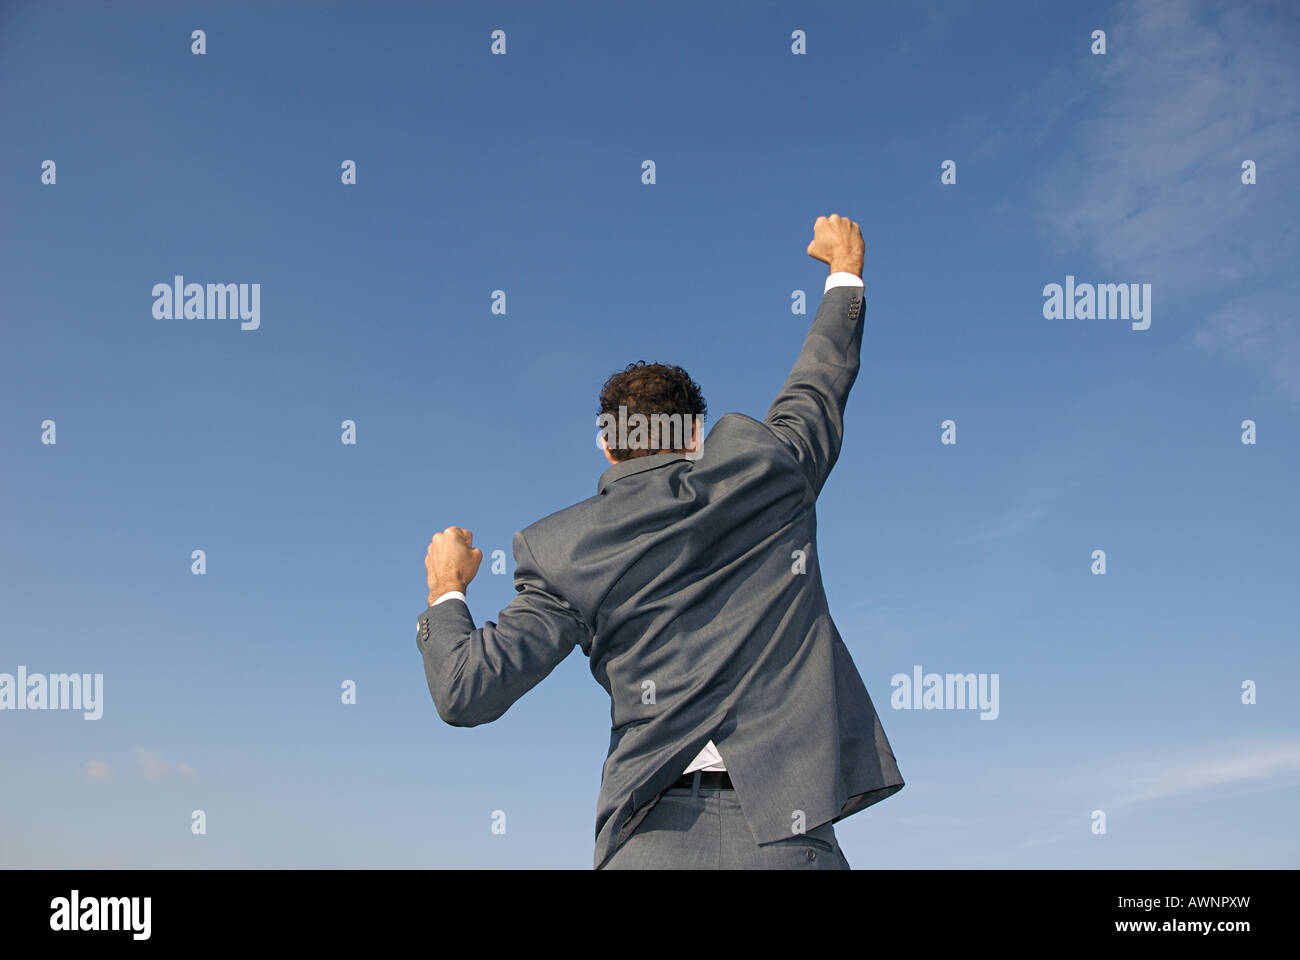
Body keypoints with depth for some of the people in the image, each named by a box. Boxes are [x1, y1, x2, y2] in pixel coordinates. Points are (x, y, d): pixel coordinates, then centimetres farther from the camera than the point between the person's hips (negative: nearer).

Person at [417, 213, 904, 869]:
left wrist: (445, 591, 22)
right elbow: (824, 376, 27)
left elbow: (465, 692, 2)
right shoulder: (764, 470, 8)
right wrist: (846, 268, 46)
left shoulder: (564, 555, 5)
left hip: (656, 838, 0)